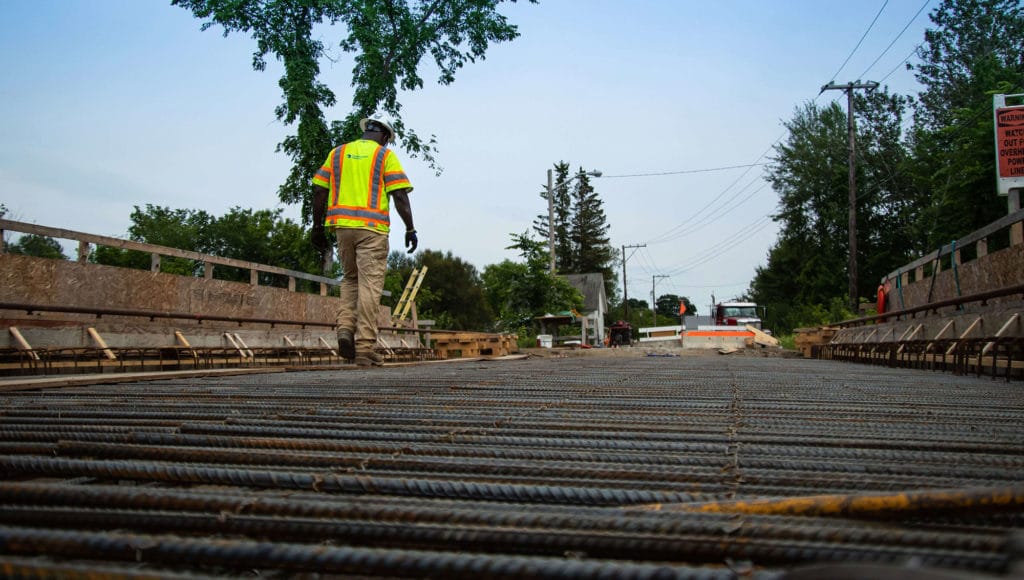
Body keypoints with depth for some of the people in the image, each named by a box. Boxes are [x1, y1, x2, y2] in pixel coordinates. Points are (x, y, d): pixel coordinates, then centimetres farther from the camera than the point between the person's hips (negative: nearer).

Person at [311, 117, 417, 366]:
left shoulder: (337, 153, 15)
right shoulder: (386, 156, 4)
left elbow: (319, 191, 10)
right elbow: (400, 195, -6)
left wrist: (317, 226, 14)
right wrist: (410, 229, -3)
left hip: (342, 225, 4)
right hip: (372, 228, -4)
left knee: (350, 279, 20)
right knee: (369, 285, -3)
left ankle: (346, 327, -1)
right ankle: (364, 349, -5)